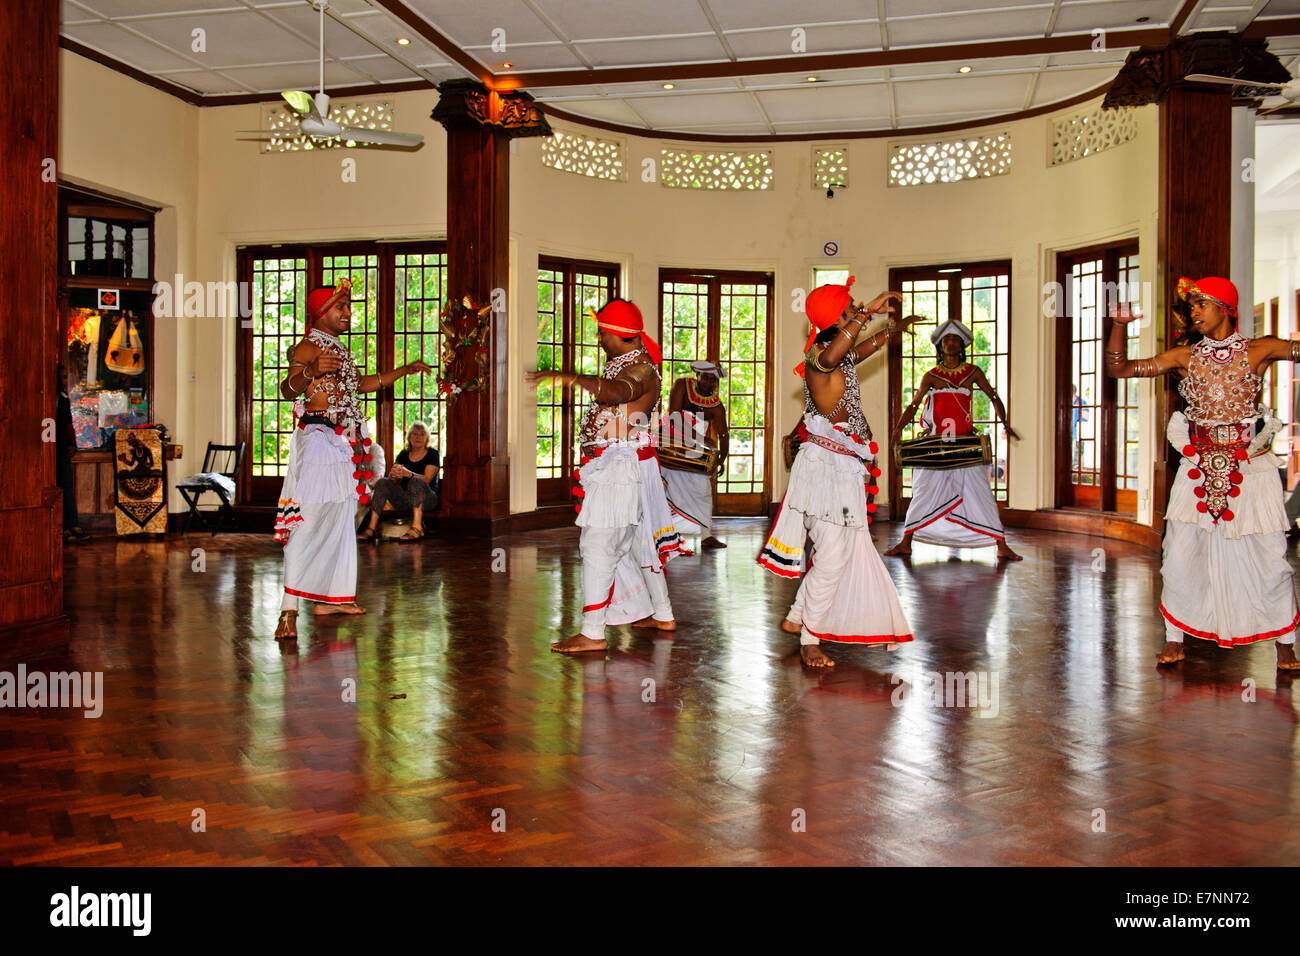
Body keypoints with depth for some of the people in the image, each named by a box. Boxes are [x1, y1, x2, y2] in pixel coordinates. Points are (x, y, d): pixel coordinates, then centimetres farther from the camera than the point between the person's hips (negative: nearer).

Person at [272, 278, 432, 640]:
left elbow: (361, 385, 36)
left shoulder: (340, 350, 21)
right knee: (310, 522, -15)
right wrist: (311, 371, -40)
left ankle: (330, 597, 18)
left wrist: (405, 371, 37)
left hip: (344, 445, 10)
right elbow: (287, 389, -20)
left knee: (340, 522, 11)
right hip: (318, 440, -9)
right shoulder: (308, 347, -6)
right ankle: (289, 610, -17)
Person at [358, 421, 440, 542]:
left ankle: (417, 527, -45)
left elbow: (427, 479, -14)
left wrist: (407, 473, -33)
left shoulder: (432, 454, 1)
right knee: (382, 482, -18)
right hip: (404, 498, 4)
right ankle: (372, 529, -27)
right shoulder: (404, 454, 14)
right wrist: (393, 474, -20)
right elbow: (394, 481, 6)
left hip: (427, 499, -4)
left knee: (416, 481, -33)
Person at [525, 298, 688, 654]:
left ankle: (592, 633, -10)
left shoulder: (641, 367, -14)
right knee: (638, 541, 18)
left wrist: (568, 378, -45)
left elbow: (614, 392, -37)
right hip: (613, 467, 11)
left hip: (621, 468, -11)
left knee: (598, 546, -12)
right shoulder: (620, 364, 18)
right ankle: (662, 614, 30)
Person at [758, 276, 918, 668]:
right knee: (833, 554, -8)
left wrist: (893, 329, 49)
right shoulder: (819, 354, -16)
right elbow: (831, 357, -42)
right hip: (826, 463, -10)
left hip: (843, 465, 10)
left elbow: (866, 347, 39)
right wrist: (868, 311, -37)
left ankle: (797, 617, 26)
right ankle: (810, 640, 2)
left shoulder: (844, 355, 14)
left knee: (849, 547, 15)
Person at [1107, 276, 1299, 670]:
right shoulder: (1184, 356, 4)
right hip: (1199, 466, 2)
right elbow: (1118, 368, 3)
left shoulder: (1260, 350, -1)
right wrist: (1120, 325, -9)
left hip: (1251, 466, -1)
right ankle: (1174, 641, 15)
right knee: (1180, 555, 1)